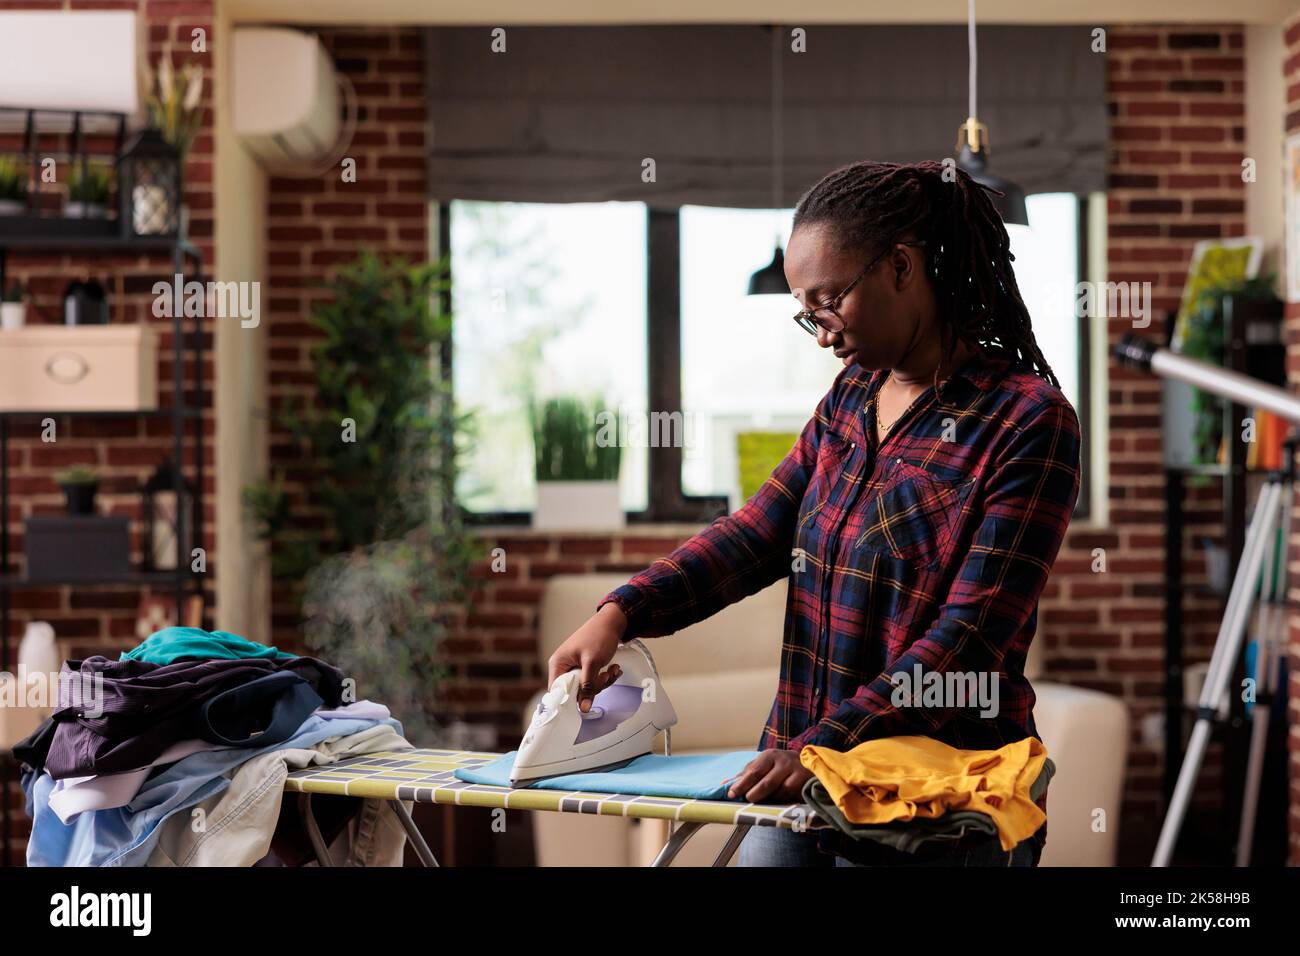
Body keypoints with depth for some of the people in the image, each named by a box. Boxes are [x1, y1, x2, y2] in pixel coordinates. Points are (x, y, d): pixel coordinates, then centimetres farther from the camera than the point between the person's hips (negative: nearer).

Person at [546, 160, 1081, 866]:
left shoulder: (1028, 422, -13)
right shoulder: (852, 395, 10)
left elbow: (969, 637, -19)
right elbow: (759, 531, 5)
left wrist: (828, 746, -27)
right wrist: (621, 612, -9)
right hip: (800, 784, 6)